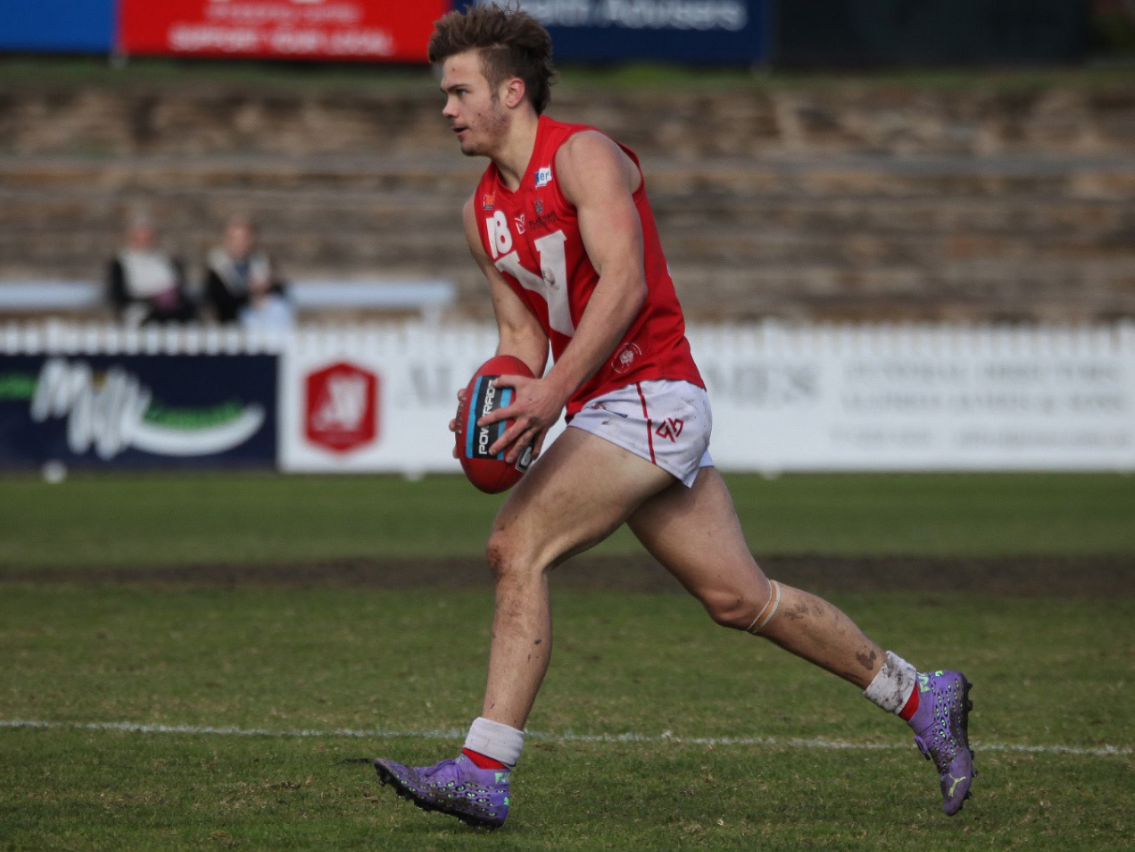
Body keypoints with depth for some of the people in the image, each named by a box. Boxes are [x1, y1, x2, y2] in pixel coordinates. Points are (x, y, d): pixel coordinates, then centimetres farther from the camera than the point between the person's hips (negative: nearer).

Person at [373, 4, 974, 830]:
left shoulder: (582, 155, -10)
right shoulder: (484, 212, 15)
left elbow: (624, 281, -21)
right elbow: (523, 336, 17)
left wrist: (554, 389, -29)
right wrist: (495, 402, -3)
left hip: (648, 397, -9)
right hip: (603, 412, 9)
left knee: (516, 545, -18)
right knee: (740, 597, 9)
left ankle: (484, 771, -19)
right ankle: (923, 697, 20)